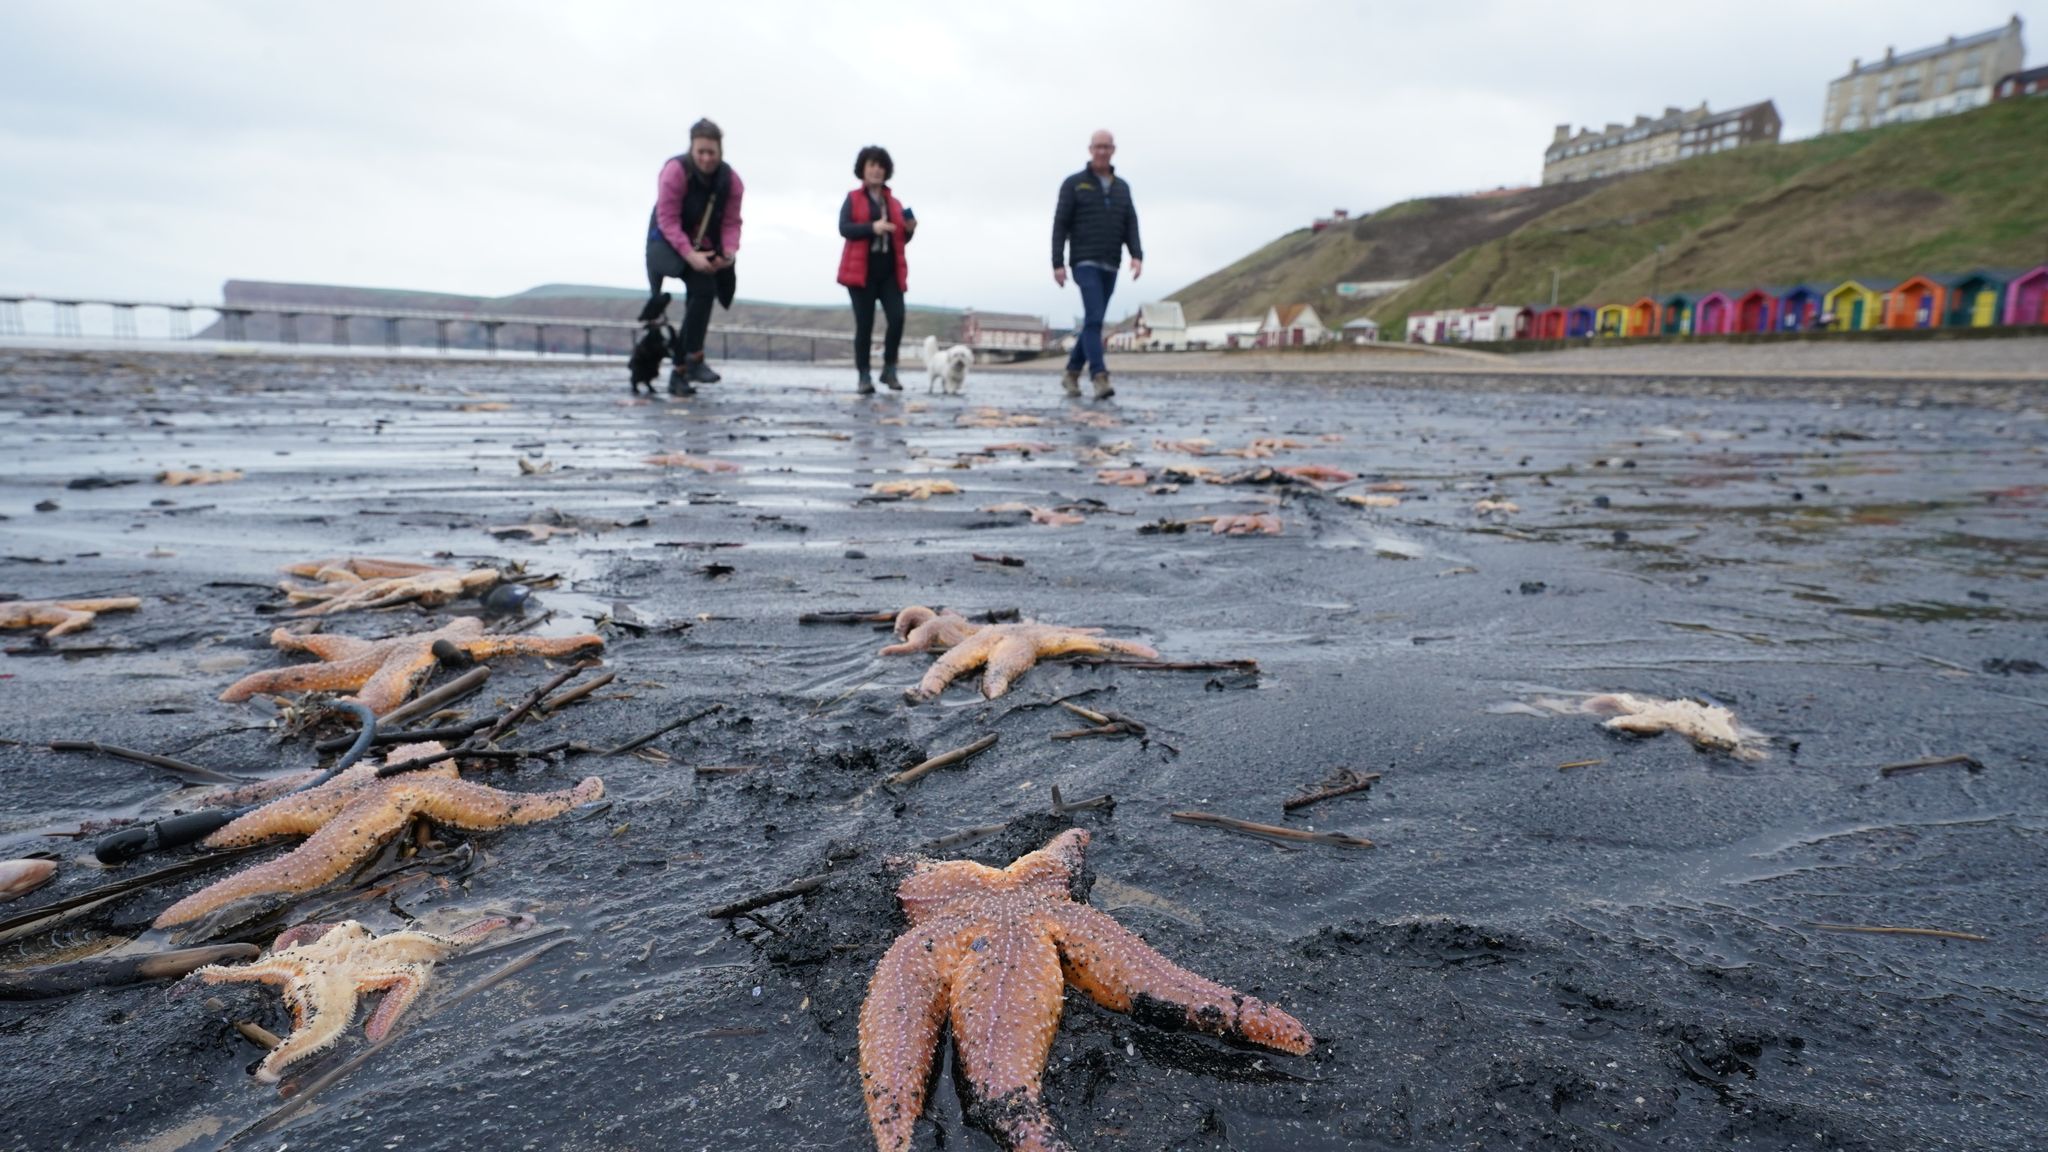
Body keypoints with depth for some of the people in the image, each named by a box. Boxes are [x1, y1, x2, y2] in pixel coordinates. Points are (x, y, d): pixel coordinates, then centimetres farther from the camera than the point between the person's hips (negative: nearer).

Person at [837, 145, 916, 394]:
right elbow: (844, 228, -9)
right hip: (862, 270, -3)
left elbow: (901, 239, 20)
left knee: (897, 318, -13)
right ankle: (864, 376, 4)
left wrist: (909, 230, -3)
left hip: (890, 270, 3)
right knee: (864, 324, -3)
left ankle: (889, 369, 3)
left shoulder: (894, 203, 17)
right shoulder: (853, 199, 6)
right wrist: (872, 227, -23)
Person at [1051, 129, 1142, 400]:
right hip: (1084, 263, -5)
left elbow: (1130, 225, 7)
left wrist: (1137, 256, -10)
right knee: (1094, 318, -20)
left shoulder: (1122, 187, 15)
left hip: (1110, 266, 5)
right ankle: (1100, 379, -25)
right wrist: (1058, 264, -11)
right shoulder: (1074, 183, 1)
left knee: (1094, 321, 9)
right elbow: (1060, 225, -3)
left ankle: (1072, 373, 23)